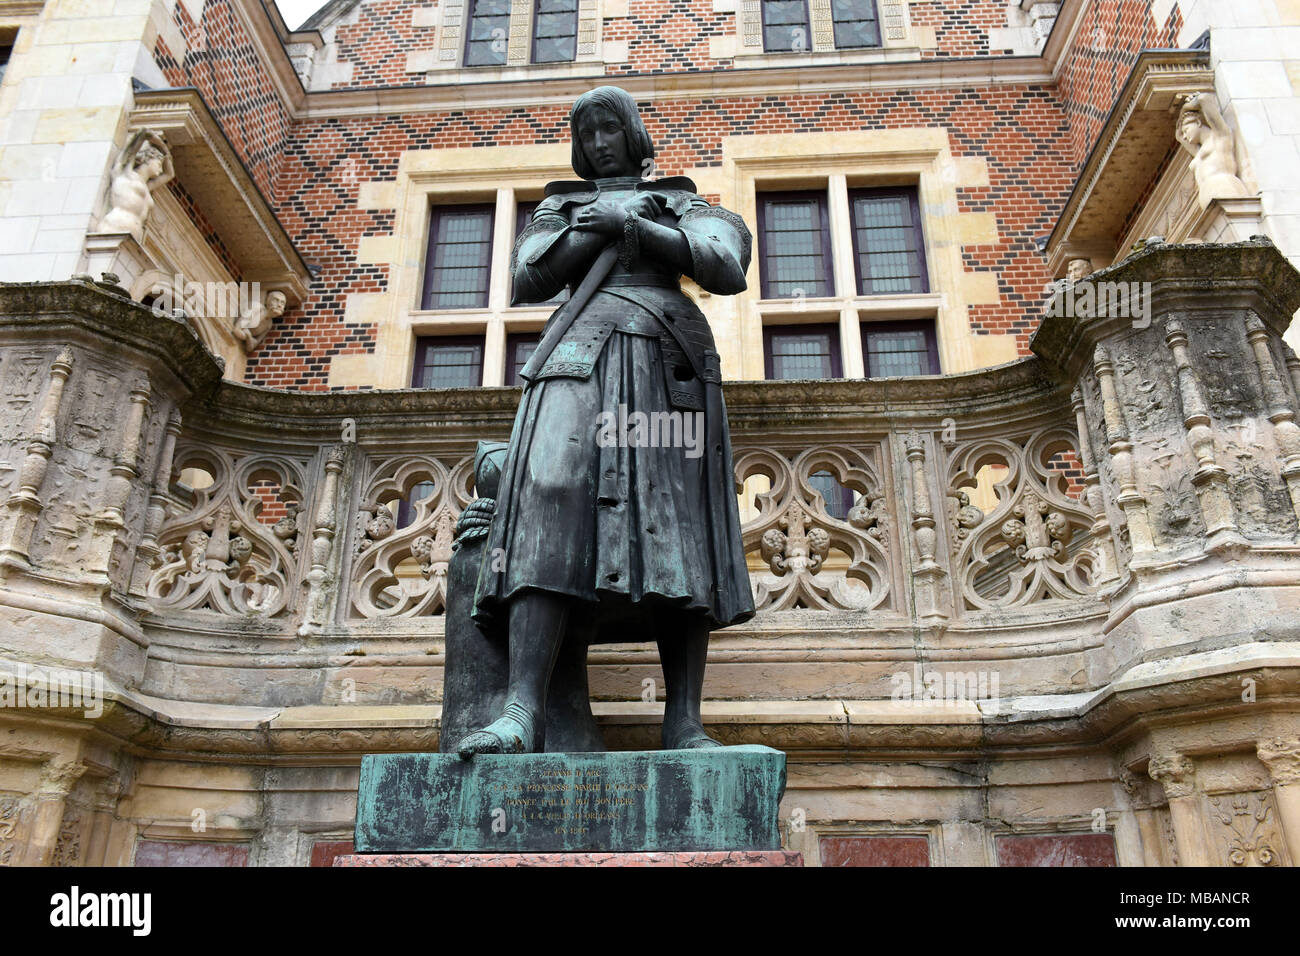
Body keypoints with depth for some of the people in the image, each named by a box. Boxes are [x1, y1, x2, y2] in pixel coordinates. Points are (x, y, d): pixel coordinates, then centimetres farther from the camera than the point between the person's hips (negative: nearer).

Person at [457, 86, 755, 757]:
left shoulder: (680, 204, 26)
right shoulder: (558, 208, 29)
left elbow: (726, 270, 5)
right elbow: (528, 281, 9)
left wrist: (634, 224, 0)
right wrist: (604, 224, 7)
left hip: (670, 360, 1)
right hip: (582, 354, 0)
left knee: (677, 528, -12)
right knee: (552, 500, -23)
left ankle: (684, 723, -15)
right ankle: (523, 711, -30)